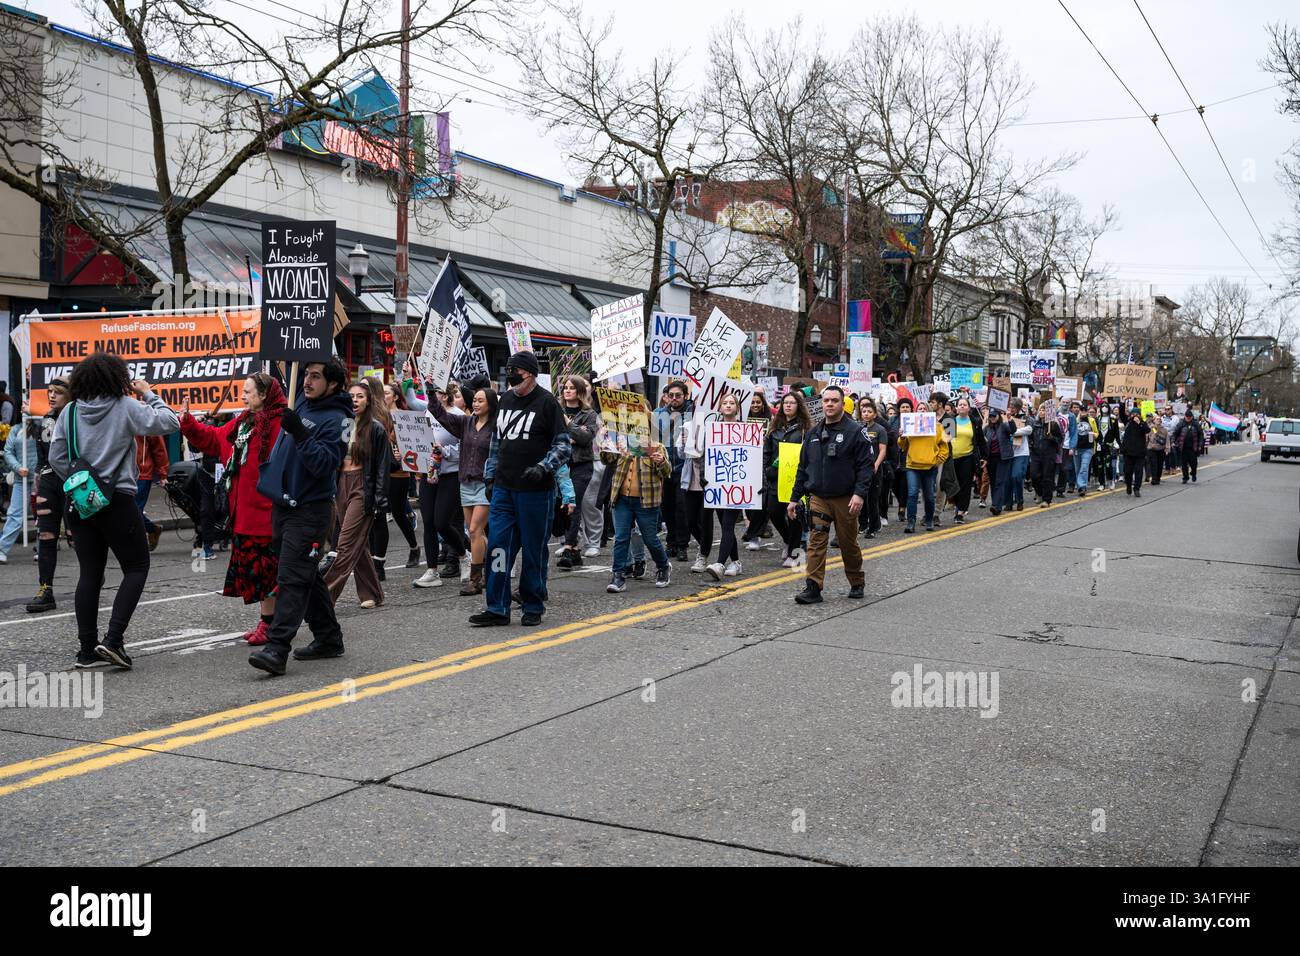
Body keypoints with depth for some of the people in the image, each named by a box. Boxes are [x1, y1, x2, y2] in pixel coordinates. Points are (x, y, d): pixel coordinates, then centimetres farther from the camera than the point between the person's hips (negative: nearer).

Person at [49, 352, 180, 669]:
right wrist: (149, 394, 3)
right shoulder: (125, 407, -8)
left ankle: (87, 649, 12)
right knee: (137, 567, 7)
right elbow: (169, 423, -8)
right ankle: (113, 639, -6)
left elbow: (56, 457, 5)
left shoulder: (70, 412, 5)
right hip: (117, 501, -5)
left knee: (89, 573, 11)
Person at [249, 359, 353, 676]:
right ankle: (328, 638, 24)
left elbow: (325, 463, -24)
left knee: (293, 578, -13)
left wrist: (300, 434, -29)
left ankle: (276, 649, -17)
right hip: (283, 504, 9)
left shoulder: (336, 420, -12)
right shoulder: (302, 403, 12)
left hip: (309, 510, -9)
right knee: (306, 576, 14)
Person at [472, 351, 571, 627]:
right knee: (497, 547, 1)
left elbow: (564, 445, -6)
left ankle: (533, 607, 16)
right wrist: (490, 473, 19)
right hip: (503, 488, 5)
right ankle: (497, 608, 7)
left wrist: (543, 468, -20)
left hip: (535, 491, -5)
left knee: (534, 550, 4)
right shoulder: (505, 399, 13)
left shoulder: (546, 402, -6)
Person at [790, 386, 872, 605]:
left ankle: (857, 584, 26)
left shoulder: (855, 431, -4)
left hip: (845, 499, -3)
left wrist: (859, 493, -21)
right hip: (818, 498, 3)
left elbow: (865, 466, -9)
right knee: (816, 541, -6)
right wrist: (795, 498, 13)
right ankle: (813, 588, -6)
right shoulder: (813, 434, 11)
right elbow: (803, 468, 17)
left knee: (848, 542, 8)